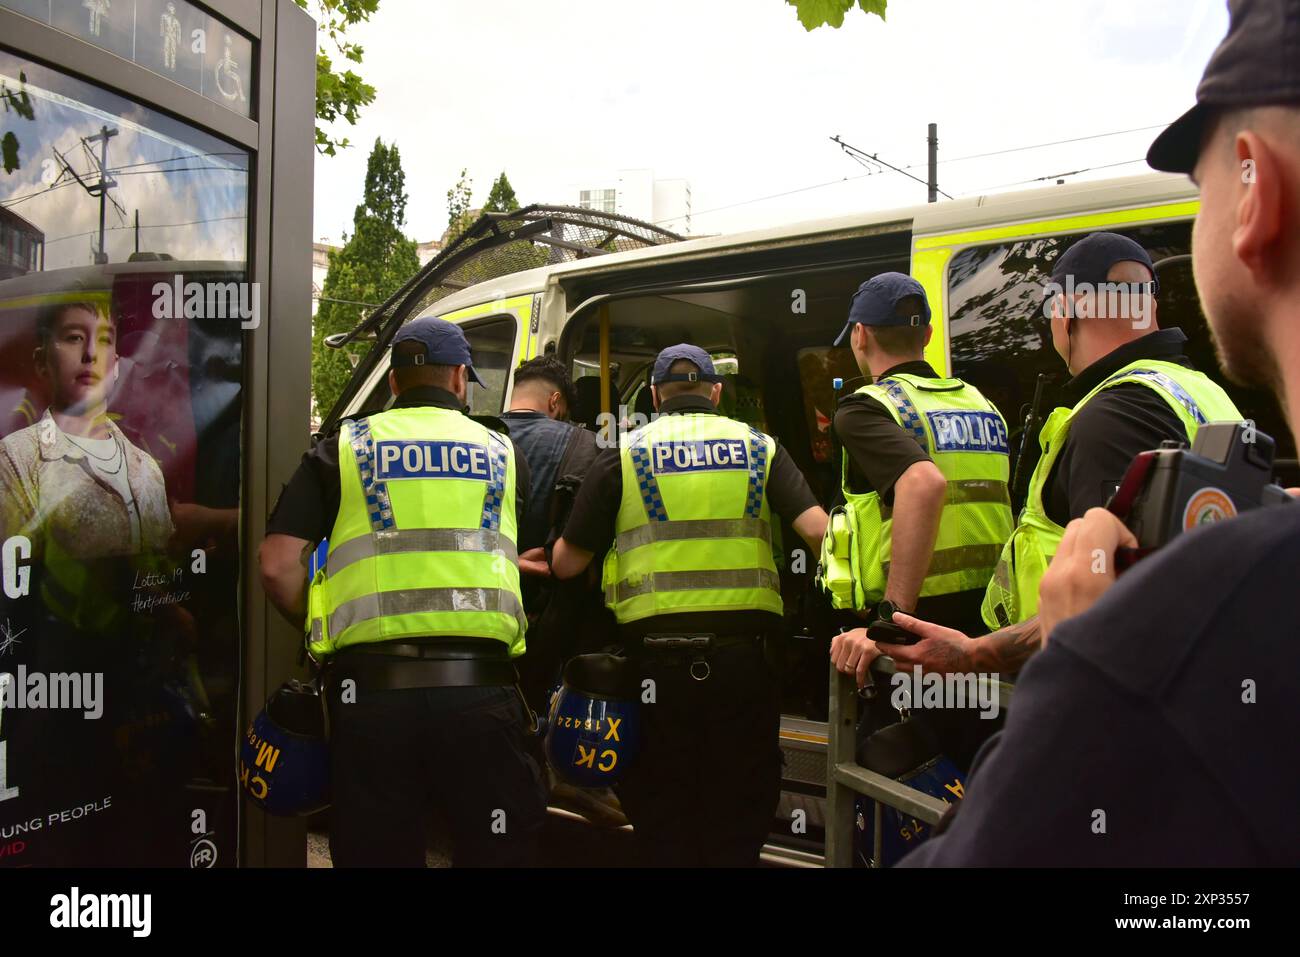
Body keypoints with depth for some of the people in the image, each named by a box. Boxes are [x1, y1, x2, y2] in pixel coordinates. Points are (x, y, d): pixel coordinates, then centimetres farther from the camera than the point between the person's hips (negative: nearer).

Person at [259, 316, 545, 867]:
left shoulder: (343, 449, 9)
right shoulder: (502, 453, 13)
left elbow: (277, 565, 1)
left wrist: (320, 630, 17)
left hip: (369, 683, 0)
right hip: (479, 685, 0)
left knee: (379, 852, 14)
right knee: (498, 849, 14)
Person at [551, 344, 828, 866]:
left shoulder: (622, 455, 4)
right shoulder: (760, 448, 8)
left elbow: (565, 564, 5)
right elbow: (819, 530, -6)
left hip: (657, 657, -1)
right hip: (742, 652, 1)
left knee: (663, 826, 12)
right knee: (739, 819, 15)